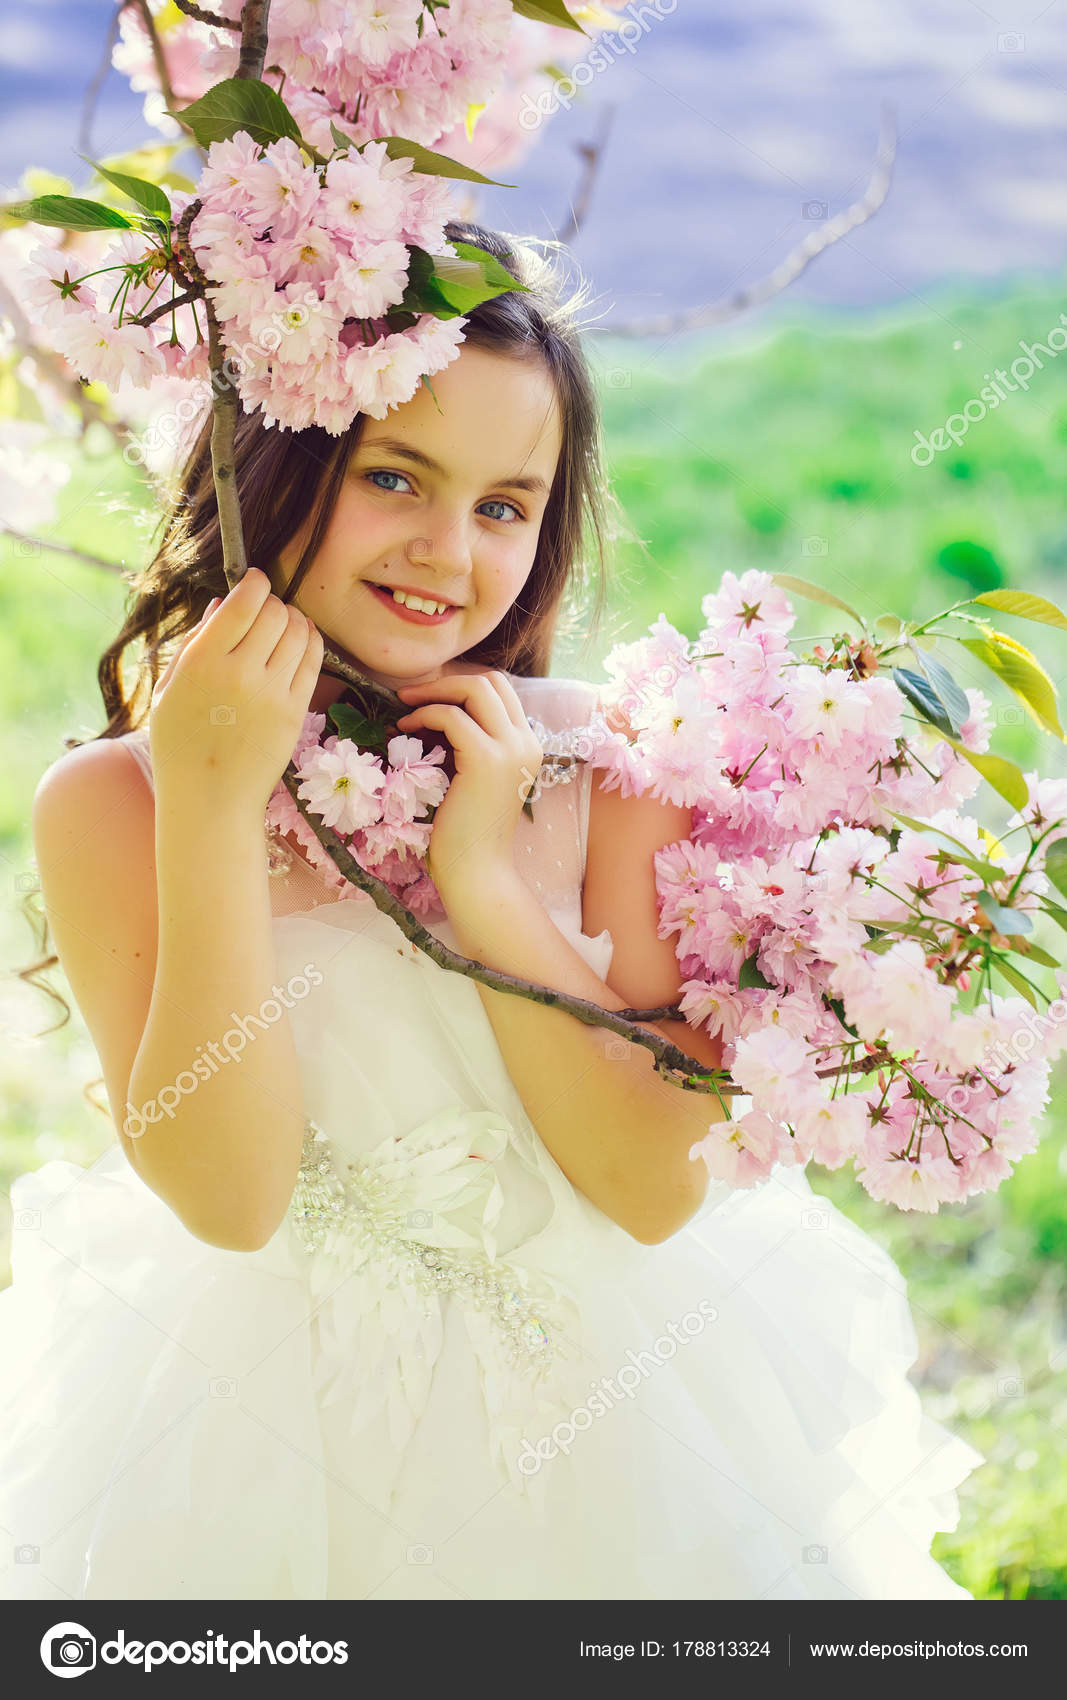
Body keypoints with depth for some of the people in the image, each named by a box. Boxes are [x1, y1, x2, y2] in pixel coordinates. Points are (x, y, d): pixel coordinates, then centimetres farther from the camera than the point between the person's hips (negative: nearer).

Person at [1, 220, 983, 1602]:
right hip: (273, 1433, 0)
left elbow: (659, 1189, -13)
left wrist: (487, 881, -22)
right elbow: (227, 1195, -19)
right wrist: (214, 807, -24)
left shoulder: (606, 762, -10)